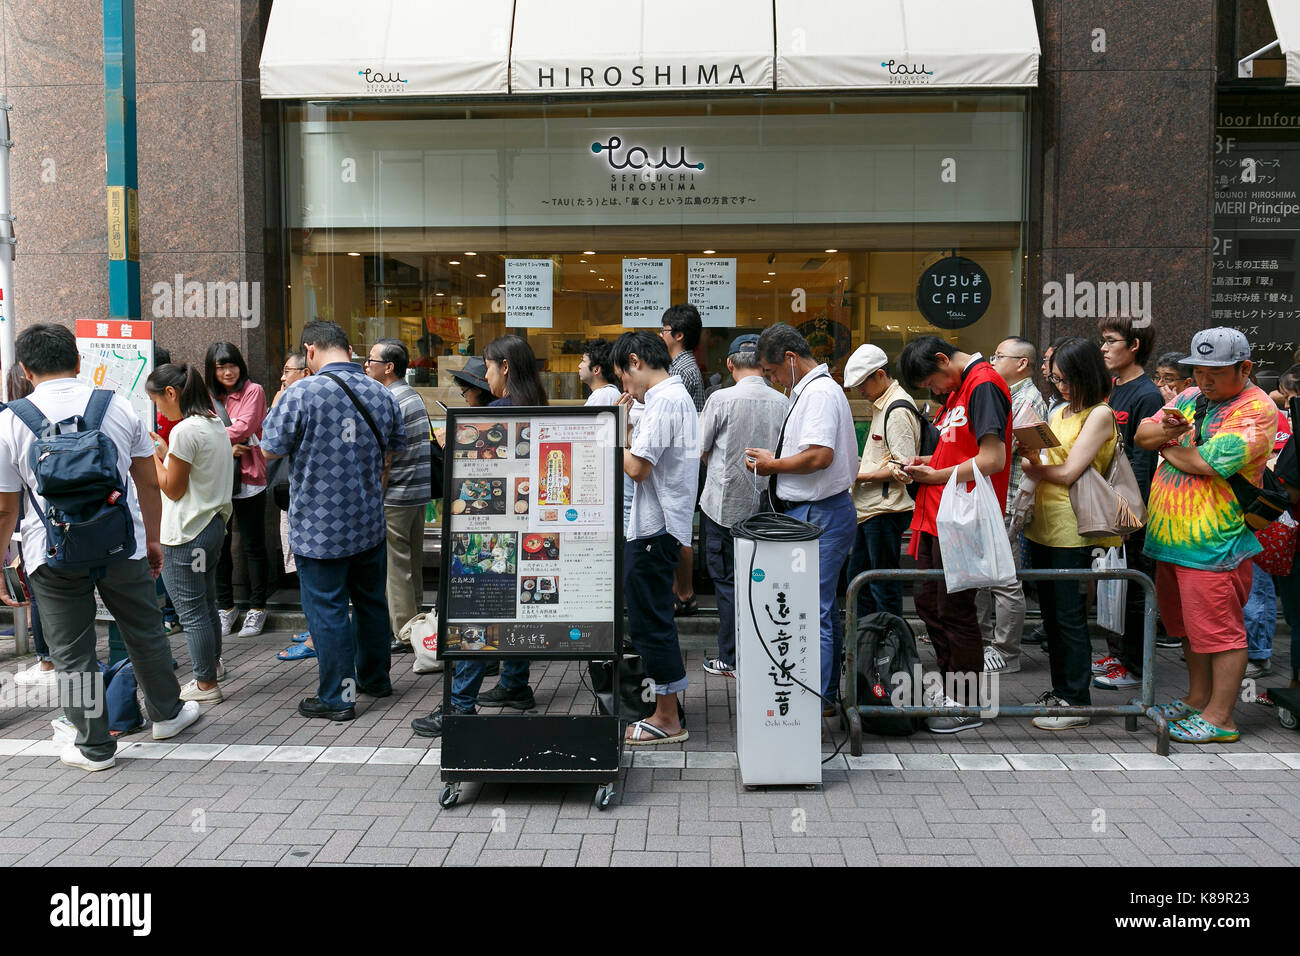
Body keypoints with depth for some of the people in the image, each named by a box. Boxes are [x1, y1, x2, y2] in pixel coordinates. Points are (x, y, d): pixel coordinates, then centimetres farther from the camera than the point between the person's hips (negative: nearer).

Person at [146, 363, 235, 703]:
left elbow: (172, 489, -14)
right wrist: (166, 451, 13)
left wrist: (153, 455, -4)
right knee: (206, 604, 23)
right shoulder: (215, 425, 9)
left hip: (185, 535, -9)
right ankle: (213, 664, 38)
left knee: (191, 611, 2)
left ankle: (206, 684, 11)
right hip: (213, 525, 9)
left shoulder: (185, 431, -19)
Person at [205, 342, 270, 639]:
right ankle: (226, 606, 20)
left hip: (248, 478, -4)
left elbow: (244, 428, -12)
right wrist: (225, 447, -13)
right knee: (219, 545, 8)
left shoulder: (253, 391, -1)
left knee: (253, 545, 3)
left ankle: (257, 608, 13)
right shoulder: (208, 397, 12)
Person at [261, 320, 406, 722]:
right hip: (370, 522, 6)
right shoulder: (381, 394, 3)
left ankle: (337, 697, 12)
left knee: (327, 609, 4)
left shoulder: (302, 393, -16)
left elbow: (271, 448, -7)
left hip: (318, 526, -6)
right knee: (371, 600, 18)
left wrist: (277, 407, 9)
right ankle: (375, 678, 33)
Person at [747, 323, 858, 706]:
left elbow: (819, 456, -24)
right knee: (825, 607, 17)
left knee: (812, 611, -9)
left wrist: (774, 465, -10)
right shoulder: (808, 390, 17)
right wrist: (775, 461, 10)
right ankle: (829, 694, 28)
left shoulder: (819, 392, -15)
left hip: (819, 516, -11)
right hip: (812, 512, 11)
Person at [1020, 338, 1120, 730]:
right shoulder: (1059, 413, 15)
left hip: (1071, 528, -8)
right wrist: (1027, 459, -7)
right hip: (1042, 523, 8)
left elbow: (1068, 472, -16)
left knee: (1070, 616, -2)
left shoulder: (1100, 414, -8)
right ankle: (1059, 689, 25)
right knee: (1050, 612, 14)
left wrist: (1030, 465, -4)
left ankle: (1076, 701, 7)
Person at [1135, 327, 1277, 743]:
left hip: (1215, 544, -8)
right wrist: (1166, 431, -12)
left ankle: (1220, 716, 10)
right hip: (1170, 536, 8)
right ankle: (1197, 697, 33)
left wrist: (1167, 448, -4)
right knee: (1189, 626, 19)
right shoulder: (1190, 398, 13)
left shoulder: (1256, 409, -13)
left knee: (1220, 630, 0)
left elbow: (1206, 462, -22)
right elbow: (1142, 435, 10)